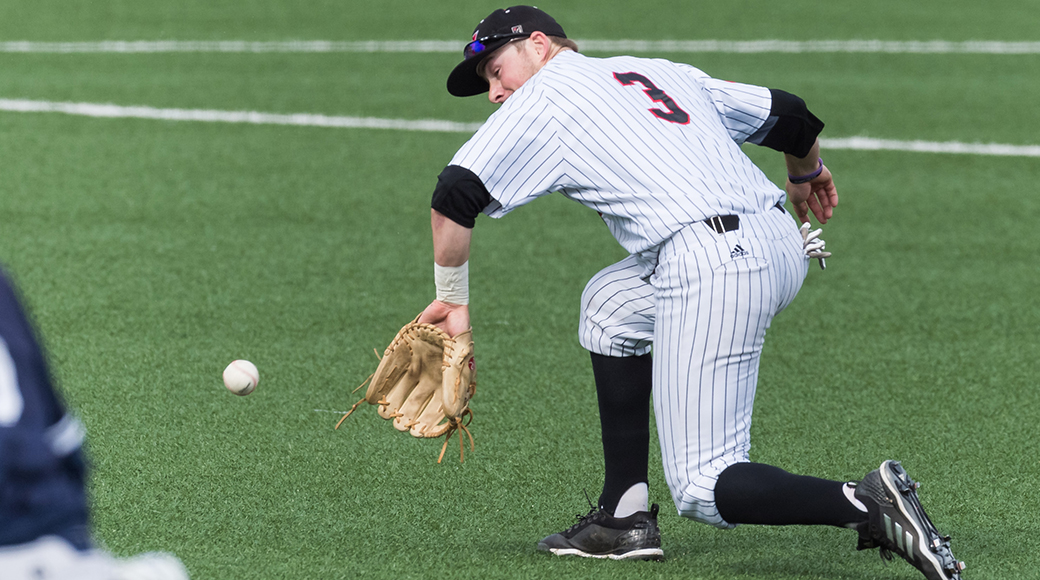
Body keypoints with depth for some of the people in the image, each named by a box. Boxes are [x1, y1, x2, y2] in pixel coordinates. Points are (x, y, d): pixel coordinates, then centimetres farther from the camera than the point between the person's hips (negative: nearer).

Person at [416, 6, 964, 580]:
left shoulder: (542, 98, 10)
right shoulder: (661, 71, 28)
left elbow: (454, 198, 1)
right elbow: (786, 113, 31)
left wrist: (453, 298, 13)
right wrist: (806, 174, 52)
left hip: (711, 263, -8)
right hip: (785, 245, 8)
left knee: (701, 487, -5)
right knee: (610, 302, 30)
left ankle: (869, 503, -27)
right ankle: (625, 518, 26)